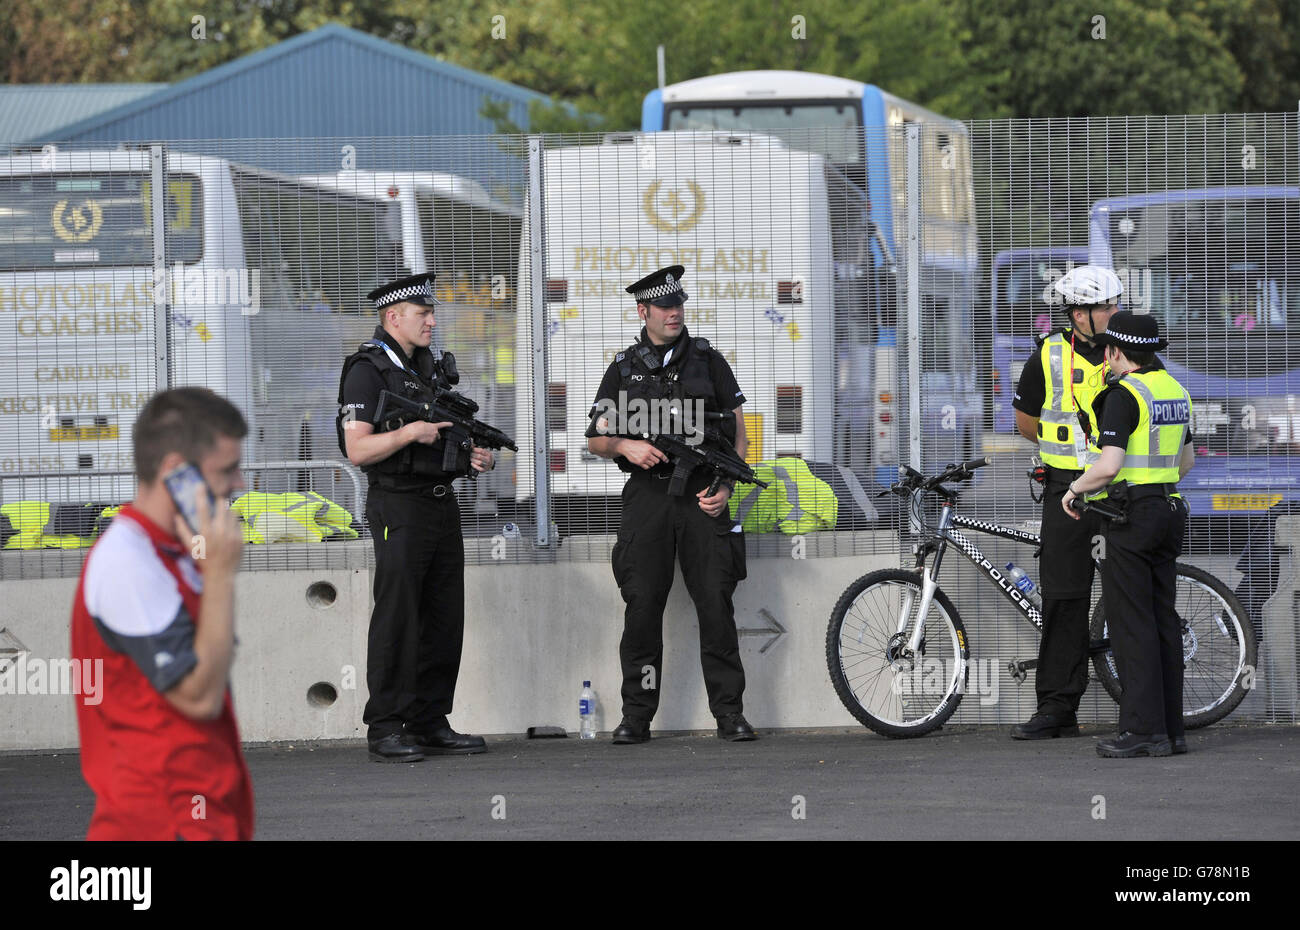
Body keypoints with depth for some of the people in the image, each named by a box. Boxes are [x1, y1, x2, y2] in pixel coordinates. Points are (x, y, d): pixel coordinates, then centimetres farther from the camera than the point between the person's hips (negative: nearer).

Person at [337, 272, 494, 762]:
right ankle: (386, 730, -5)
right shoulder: (367, 370, -8)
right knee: (396, 618, -7)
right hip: (400, 508, -8)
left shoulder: (433, 367, 17)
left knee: (444, 619, 8)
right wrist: (410, 432, -25)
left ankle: (431, 724, 14)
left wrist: (474, 455, 6)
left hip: (443, 503, 8)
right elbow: (358, 449, -15)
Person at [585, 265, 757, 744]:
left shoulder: (708, 361, 10)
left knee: (716, 604, -6)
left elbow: (738, 431, 9)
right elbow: (596, 438, 13)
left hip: (703, 496, -1)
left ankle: (730, 713, -1)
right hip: (648, 494, 1)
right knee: (642, 606, -4)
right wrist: (626, 446, -9)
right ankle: (636, 716, 2)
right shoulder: (623, 368, 11)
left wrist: (726, 486, -5)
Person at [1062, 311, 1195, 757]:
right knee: (1162, 618, 9)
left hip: (1131, 518, -8)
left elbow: (1109, 466, -23)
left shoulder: (1123, 394, -15)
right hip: (1170, 511, 8)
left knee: (1131, 623, -6)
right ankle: (1171, 729, 9)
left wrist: (1074, 490, -5)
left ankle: (1143, 729, -10)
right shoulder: (1175, 390, 12)